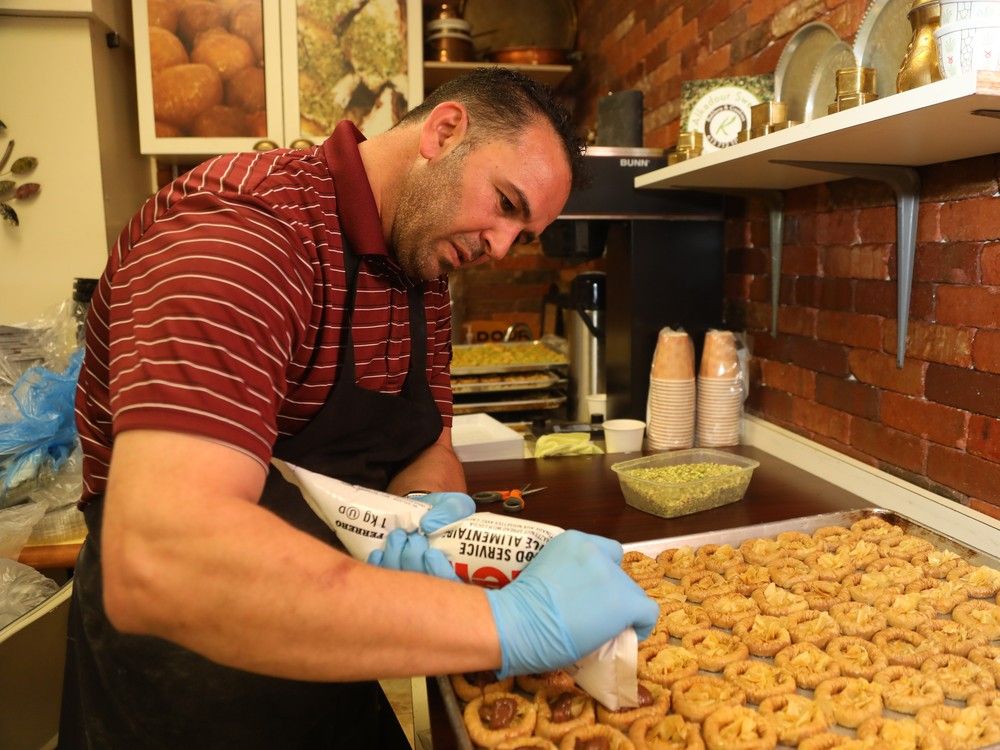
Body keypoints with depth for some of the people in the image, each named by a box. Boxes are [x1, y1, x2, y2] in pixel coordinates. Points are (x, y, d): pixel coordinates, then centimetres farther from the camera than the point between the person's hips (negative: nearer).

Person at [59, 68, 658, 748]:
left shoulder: (423, 271, 1)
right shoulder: (247, 225, -27)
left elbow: (428, 451, 5)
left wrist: (441, 509, -19)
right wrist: (512, 621, -38)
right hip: (178, 680, -7)